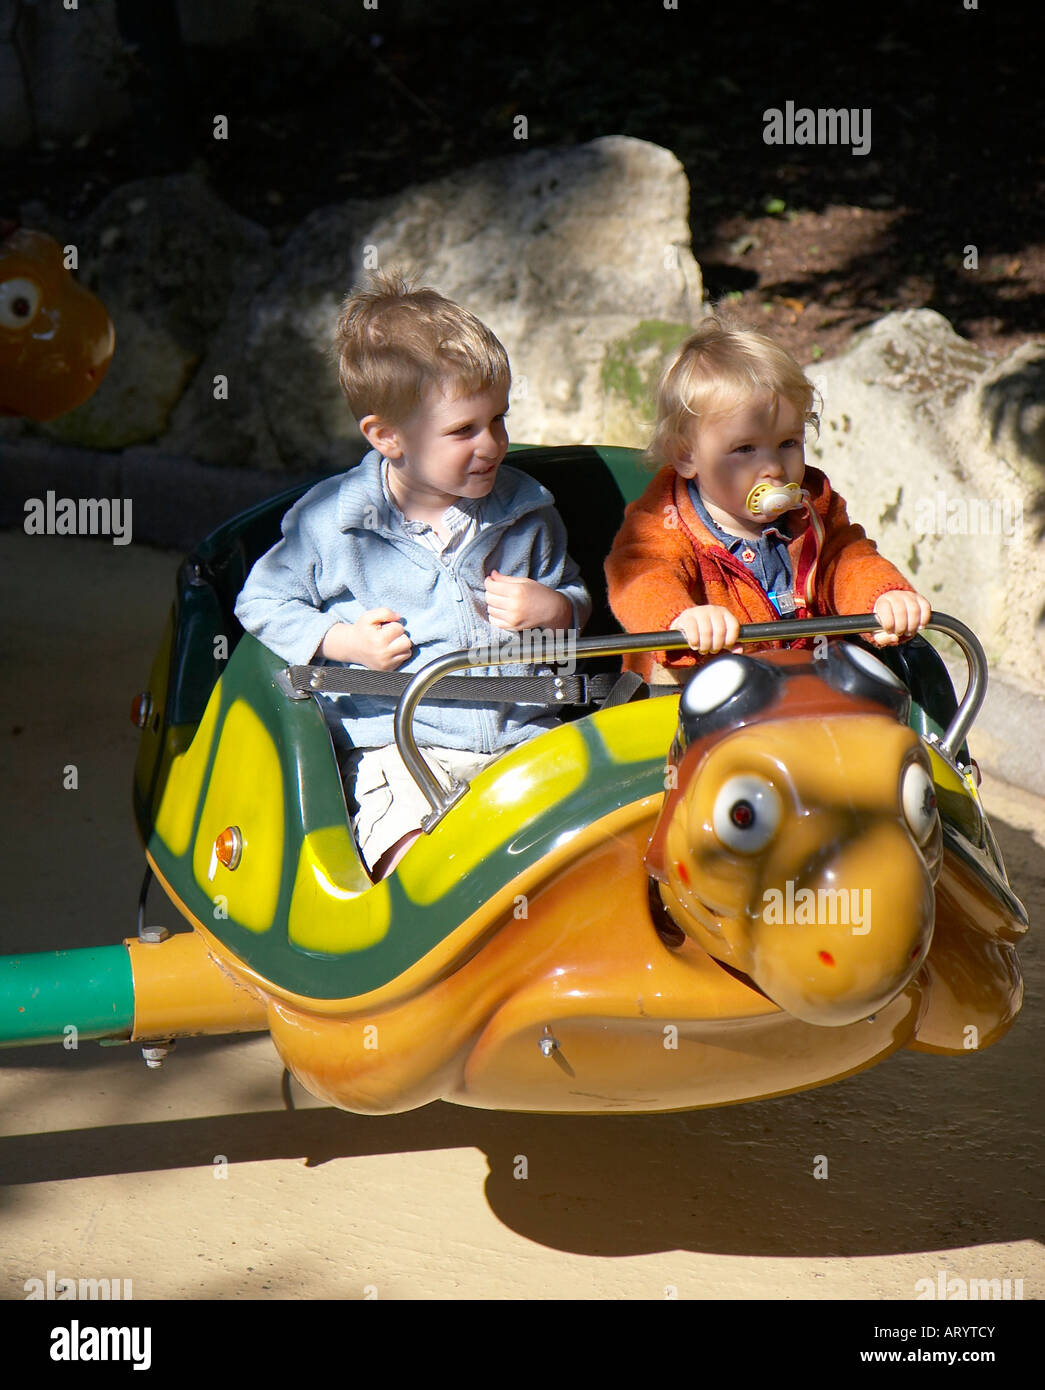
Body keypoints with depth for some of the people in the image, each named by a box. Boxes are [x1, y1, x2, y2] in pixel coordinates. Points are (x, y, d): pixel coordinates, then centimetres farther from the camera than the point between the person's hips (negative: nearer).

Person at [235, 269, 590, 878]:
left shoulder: (525, 510, 10)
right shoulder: (329, 521, 0)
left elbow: (575, 596, 25)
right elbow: (263, 602, 10)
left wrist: (554, 608, 1)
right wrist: (342, 641, -5)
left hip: (525, 740, 3)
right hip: (399, 749, -3)